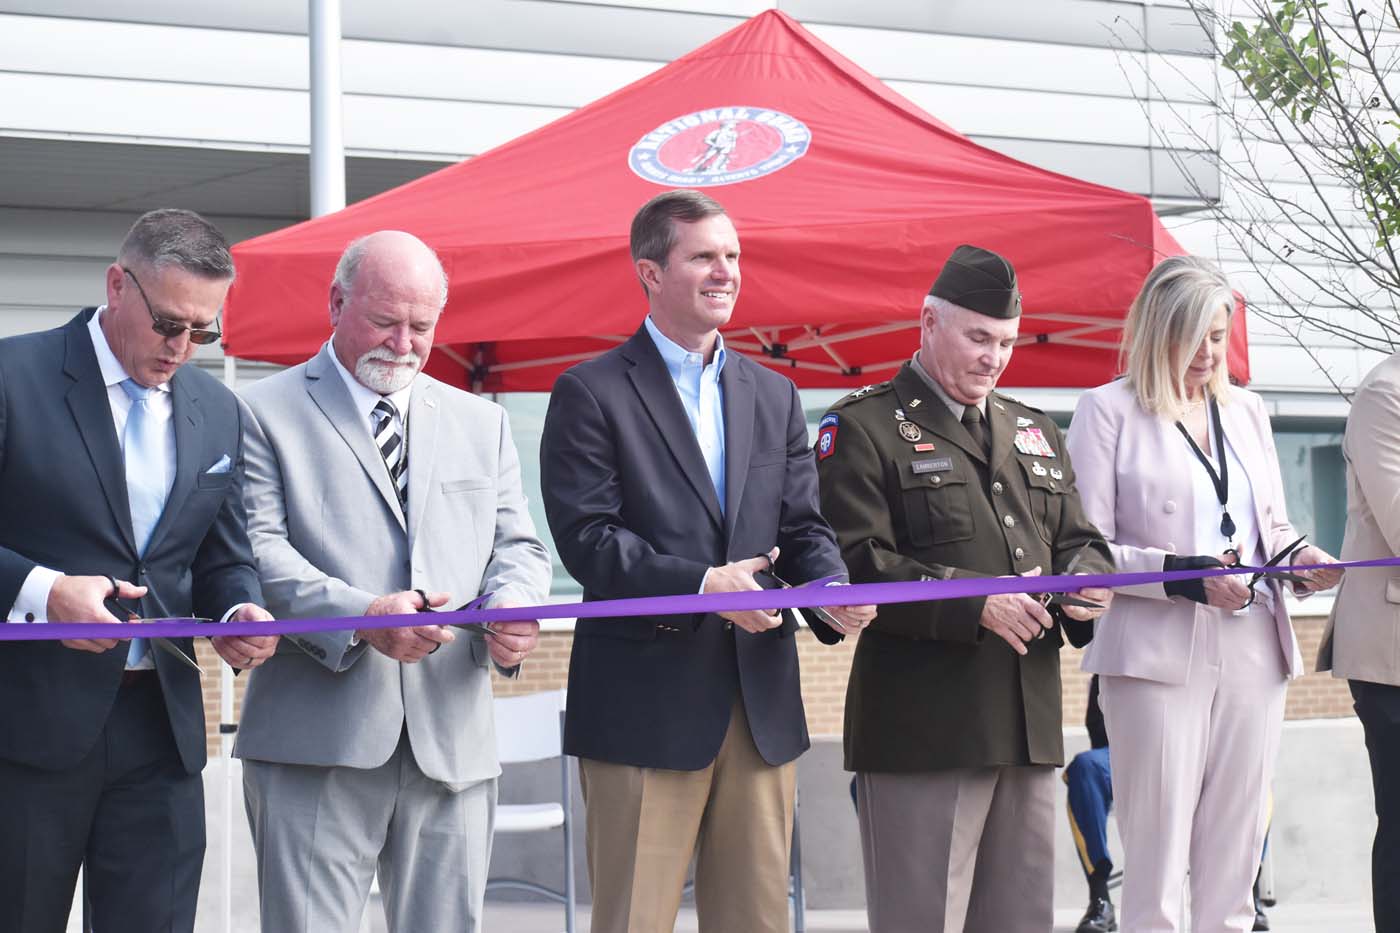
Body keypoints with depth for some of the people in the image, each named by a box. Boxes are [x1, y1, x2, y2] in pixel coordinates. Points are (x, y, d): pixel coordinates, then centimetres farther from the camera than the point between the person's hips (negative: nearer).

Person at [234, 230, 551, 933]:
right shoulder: (266, 413, 5)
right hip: (318, 745, -4)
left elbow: (516, 546, 18)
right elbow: (256, 551, -6)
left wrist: (512, 607, -6)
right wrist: (360, 616, -21)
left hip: (453, 742, 4)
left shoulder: (481, 424, 21)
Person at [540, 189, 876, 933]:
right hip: (645, 704, -5)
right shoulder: (592, 395, -2)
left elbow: (803, 528, 12)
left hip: (761, 702, 6)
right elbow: (586, 537, -11)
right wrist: (698, 586, -22)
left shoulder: (773, 396, 16)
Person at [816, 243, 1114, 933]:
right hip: (921, 726, -7)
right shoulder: (865, 427, -2)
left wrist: (1087, 582, -3)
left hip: (1030, 722, 7)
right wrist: (976, 605, -20)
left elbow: (1077, 541, 23)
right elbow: (856, 564, -12)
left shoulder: (1034, 431, 21)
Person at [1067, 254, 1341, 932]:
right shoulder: (1108, 411, 0)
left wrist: (1299, 558, 0)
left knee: (1233, 866, 7)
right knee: (1156, 869, -7)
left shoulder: (1246, 411, 17)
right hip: (1158, 655, -5)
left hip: (1252, 653, 5)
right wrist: (1182, 576, -18)